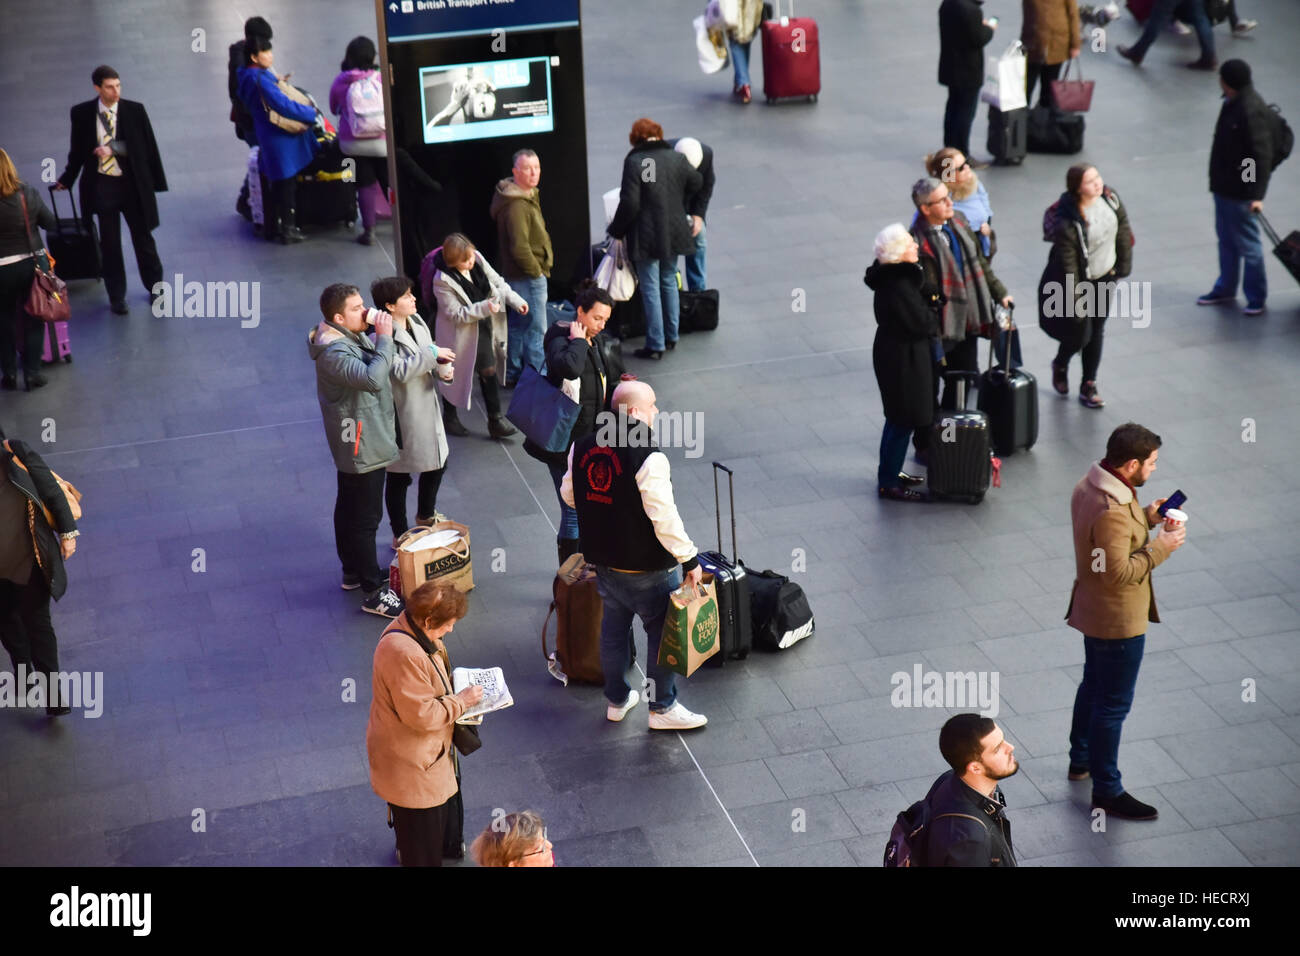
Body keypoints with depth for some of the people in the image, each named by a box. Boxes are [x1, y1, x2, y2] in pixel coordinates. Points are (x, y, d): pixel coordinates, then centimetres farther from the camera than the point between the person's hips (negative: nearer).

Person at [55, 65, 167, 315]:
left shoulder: (135, 110, -7)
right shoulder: (82, 113, -4)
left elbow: (146, 146, -4)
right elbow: (77, 149, 6)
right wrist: (66, 180, 10)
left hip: (133, 184, -1)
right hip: (102, 185, 1)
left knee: (143, 238, 13)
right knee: (110, 244, 10)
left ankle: (155, 288, 32)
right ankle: (116, 297, 23)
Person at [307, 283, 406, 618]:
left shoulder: (352, 337, 3)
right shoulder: (333, 353, -28)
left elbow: (384, 367, 12)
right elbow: (372, 378, -41)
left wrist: (381, 336, -5)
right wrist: (384, 338, -32)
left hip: (356, 442, 10)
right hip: (361, 447, -10)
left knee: (349, 508, 23)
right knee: (366, 518, -2)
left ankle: (353, 571, 39)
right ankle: (374, 593, 5)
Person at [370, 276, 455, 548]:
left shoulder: (417, 322, 2)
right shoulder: (384, 337, -24)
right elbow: (401, 371, -34)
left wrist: (442, 368, -7)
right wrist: (432, 354, -28)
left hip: (429, 410, 9)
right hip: (403, 417, -9)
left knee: (437, 464, 24)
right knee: (398, 477, 8)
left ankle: (426, 515, 50)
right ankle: (400, 535, 26)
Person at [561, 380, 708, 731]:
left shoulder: (583, 447, -3)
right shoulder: (649, 458, -25)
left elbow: (568, 494, 12)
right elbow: (664, 519, -26)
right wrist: (689, 559, -17)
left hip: (601, 558, 7)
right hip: (646, 567, -7)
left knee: (614, 624, 22)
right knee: (662, 631, 10)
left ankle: (617, 699, 35)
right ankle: (662, 707, 20)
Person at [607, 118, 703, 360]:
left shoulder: (634, 162, -15)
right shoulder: (677, 158, -1)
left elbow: (629, 204, -17)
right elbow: (697, 184, 14)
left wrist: (617, 230, -3)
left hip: (646, 237, -5)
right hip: (673, 233, 5)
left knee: (650, 289, 3)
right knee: (669, 282, 20)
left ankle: (656, 345, 7)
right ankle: (671, 337, 29)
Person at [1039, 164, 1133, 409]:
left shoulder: (1109, 197, -12)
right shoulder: (1067, 221, -30)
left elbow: (1123, 228, 4)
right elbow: (1068, 263, -24)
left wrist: (1124, 264, 7)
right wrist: (1075, 300, -19)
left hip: (1105, 278, 5)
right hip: (1079, 281, -5)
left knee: (1096, 333, 12)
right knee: (1079, 333, 2)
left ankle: (1088, 386, 25)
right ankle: (1060, 365, 37)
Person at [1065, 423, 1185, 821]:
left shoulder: (1089, 485, -2)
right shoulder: (1112, 511, -34)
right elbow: (1119, 573, -31)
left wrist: (1145, 518, 2)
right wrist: (1160, 548, -23)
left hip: (1093, 611, 10)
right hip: (1117, 621, -10)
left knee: (1093, 685, 26)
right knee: (1113, 704, 4)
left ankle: (1081, 760, 45)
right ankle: (1107, 791, 16)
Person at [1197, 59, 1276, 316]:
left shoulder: (1253, 112, -26)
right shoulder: (1232, 103, 3)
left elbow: (1263, 155, -25)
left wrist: (1258, 195, -27)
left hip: (1241, 191, -9)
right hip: (1224, 186, 9)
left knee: (1247, 244, 4)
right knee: (1226, 239, 22)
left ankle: (1256, 297, 18)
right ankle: (1226, 288, 38)